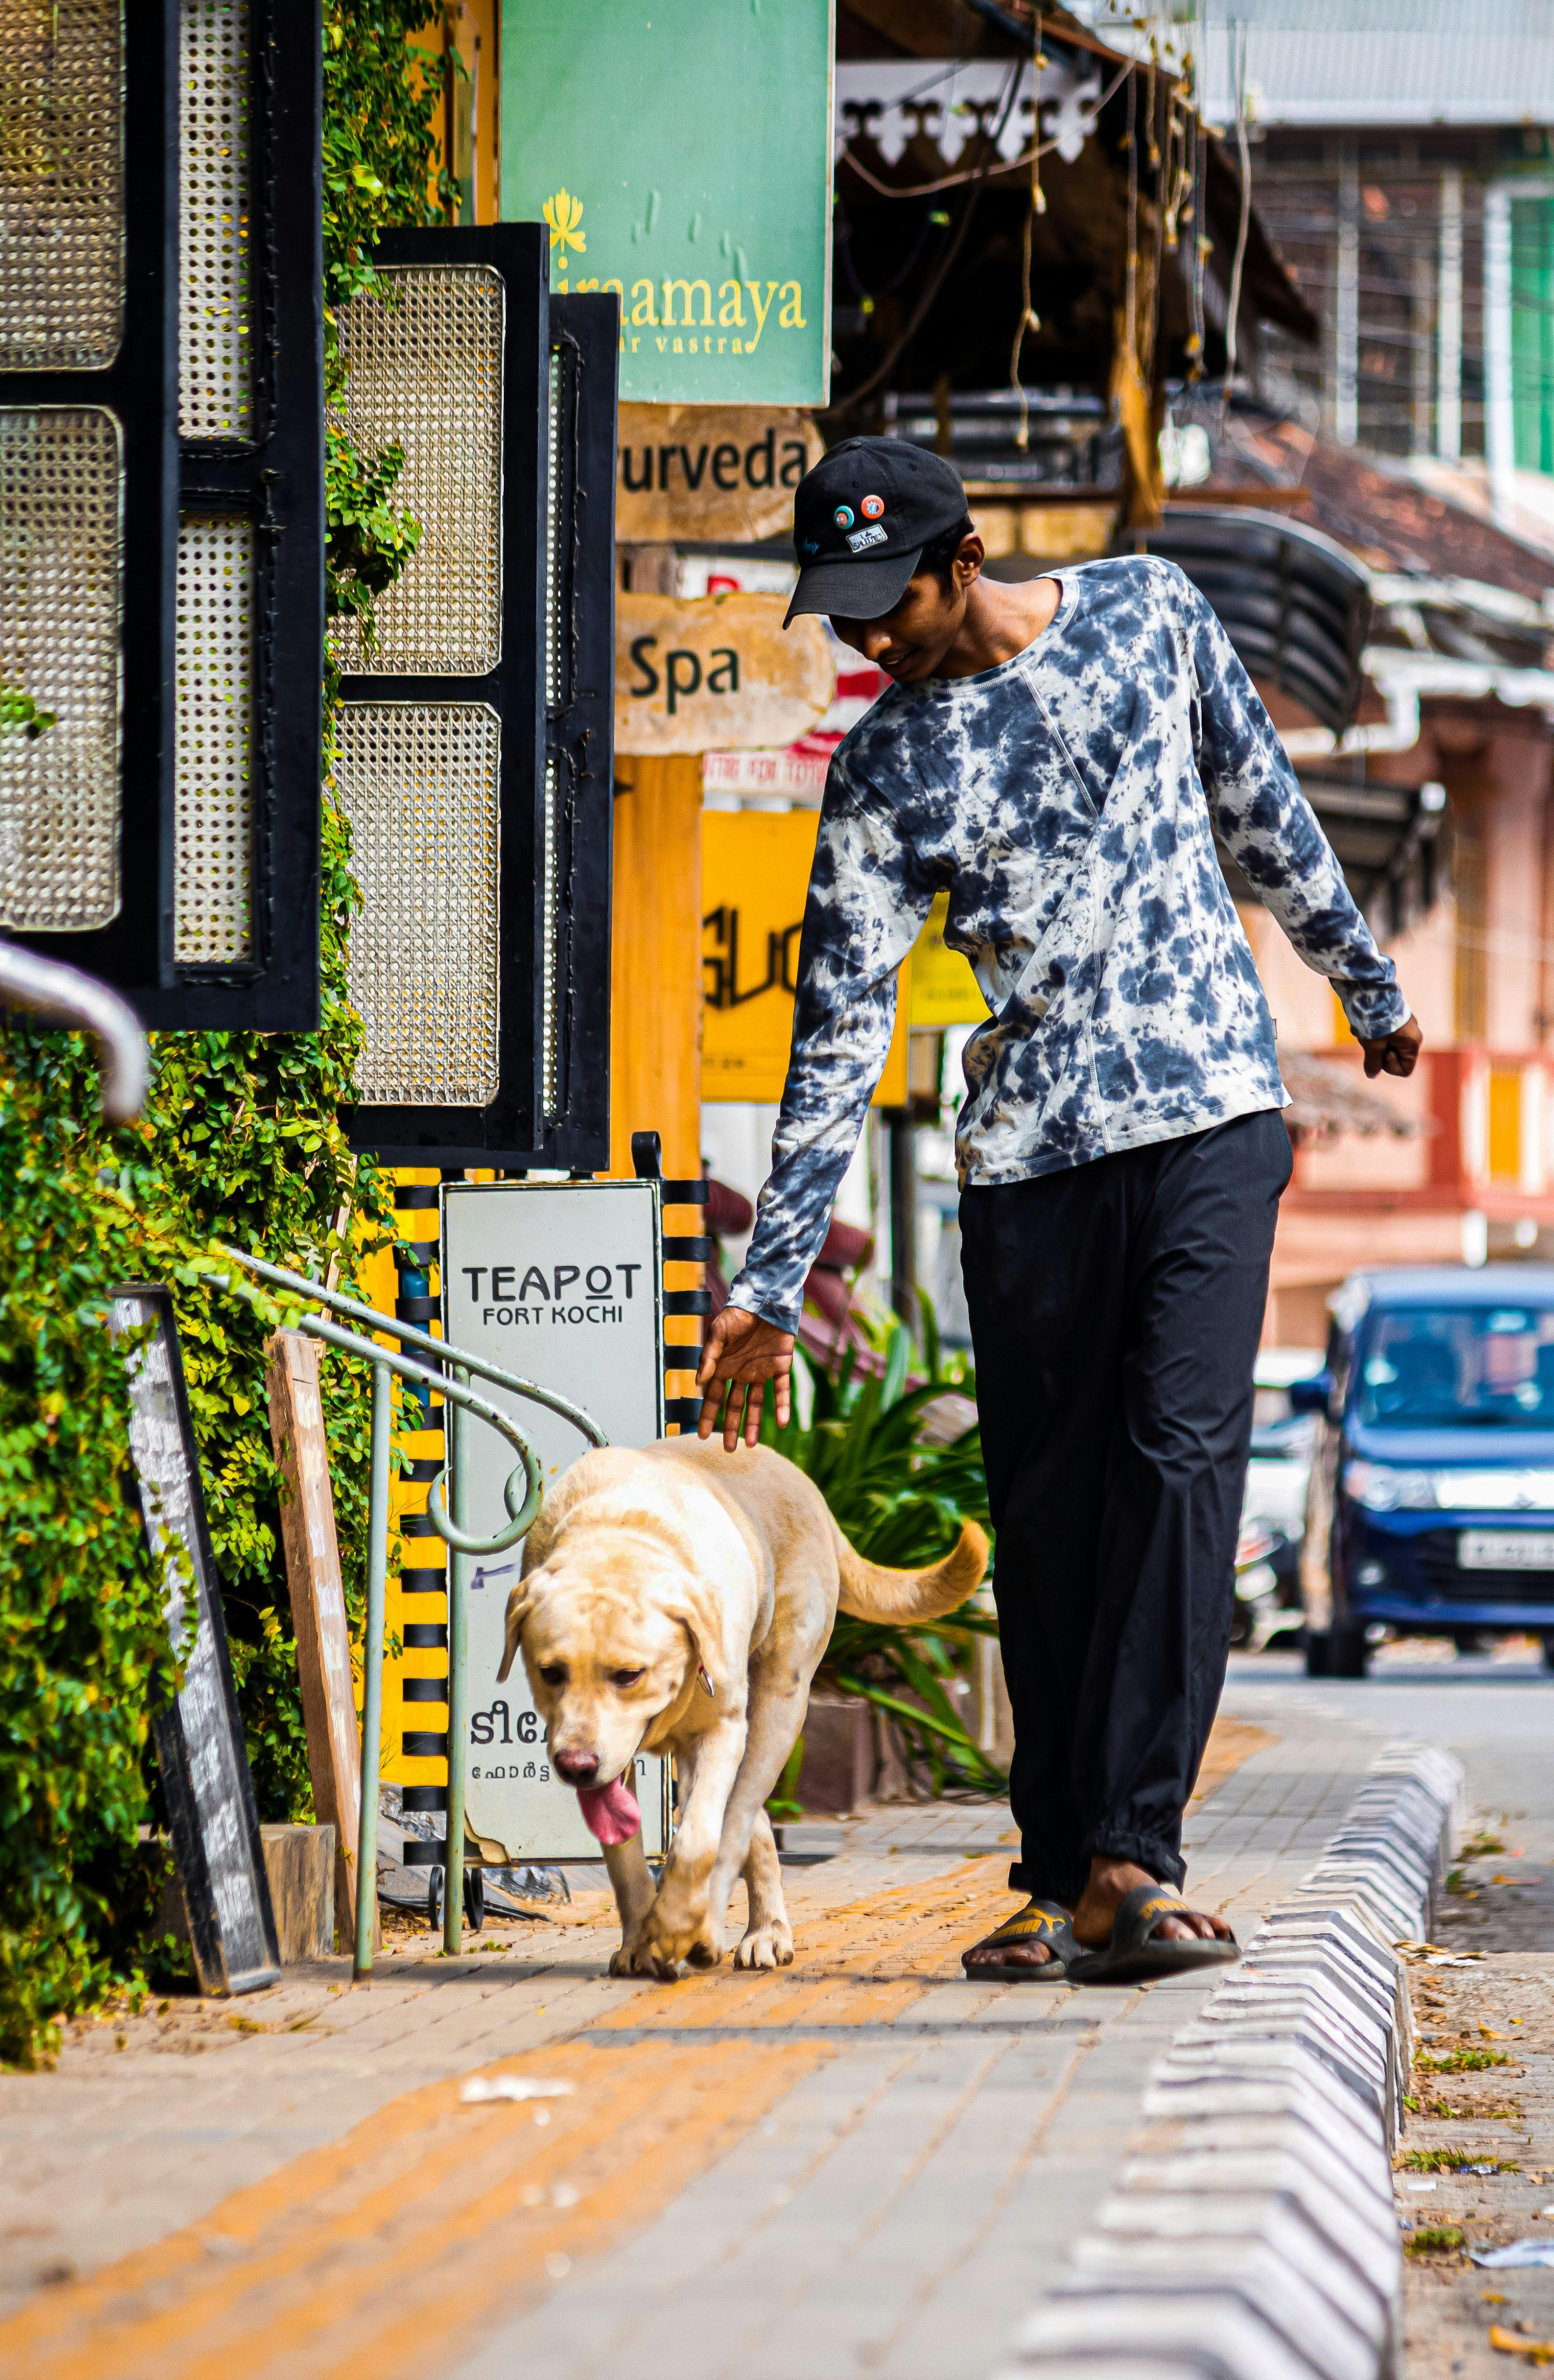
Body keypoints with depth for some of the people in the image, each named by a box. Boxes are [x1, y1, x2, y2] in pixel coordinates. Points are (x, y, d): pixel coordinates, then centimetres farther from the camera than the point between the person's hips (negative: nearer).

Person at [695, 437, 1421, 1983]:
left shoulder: (1148, 611, 3)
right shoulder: (883, 771, 1)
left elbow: (1260, 806, 18)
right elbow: (837, 1036, -1)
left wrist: (1363, 982, 27)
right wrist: (770, 1287, -5)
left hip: (1212, 1116, -1)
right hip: (1029, 1159, 1)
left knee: (1182, 1457, -15)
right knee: (1047, 1514, 1)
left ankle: (1127, 1857, -20)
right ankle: (1057, 1880, 10)